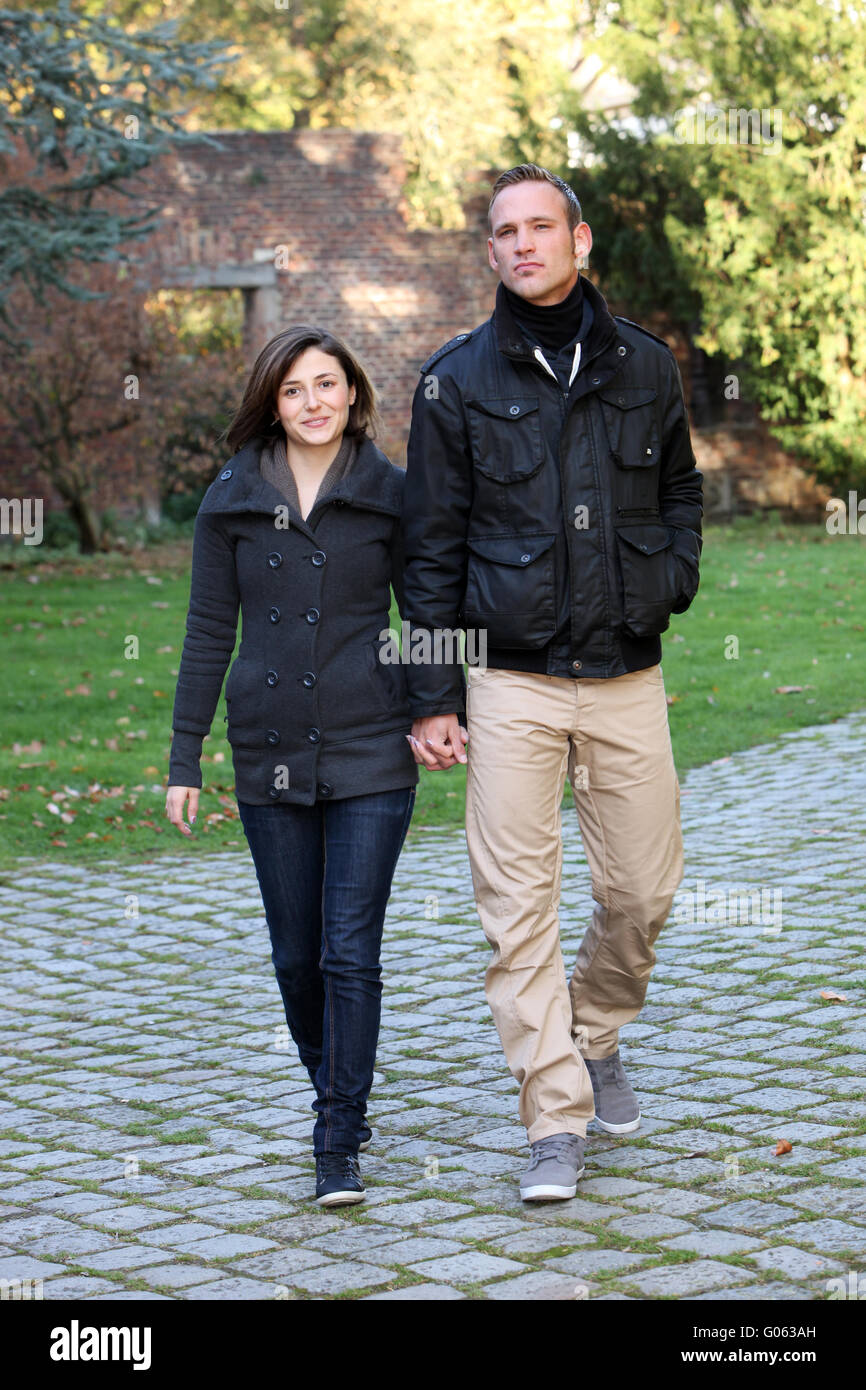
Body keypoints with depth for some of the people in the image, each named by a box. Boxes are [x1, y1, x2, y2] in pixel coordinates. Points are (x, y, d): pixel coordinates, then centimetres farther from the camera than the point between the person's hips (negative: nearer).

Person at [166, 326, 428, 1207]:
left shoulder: (390, 496, 1)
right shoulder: (232, 500, 5)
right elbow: (209, 631, 8)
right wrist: (185, 757, 5)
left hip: (370, 754, -2)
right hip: (270, 758, 2)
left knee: (350, 950, -8)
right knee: (296, 953, 10)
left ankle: (339, 1144, -2)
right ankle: (334, 1094, 33)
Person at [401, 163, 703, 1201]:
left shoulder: (643, 366, 7)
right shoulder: (457, 380, 1)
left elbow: (681, 488, 24)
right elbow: (433, 546, 2)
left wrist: (677, 574, 4)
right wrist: (433, 698, -1)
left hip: (628, 678, 2)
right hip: (512, 679, -2)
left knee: (642, 890, 6)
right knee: (518, 904, -5)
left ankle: (595, 1037, 35)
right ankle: (556, 1122, 1)